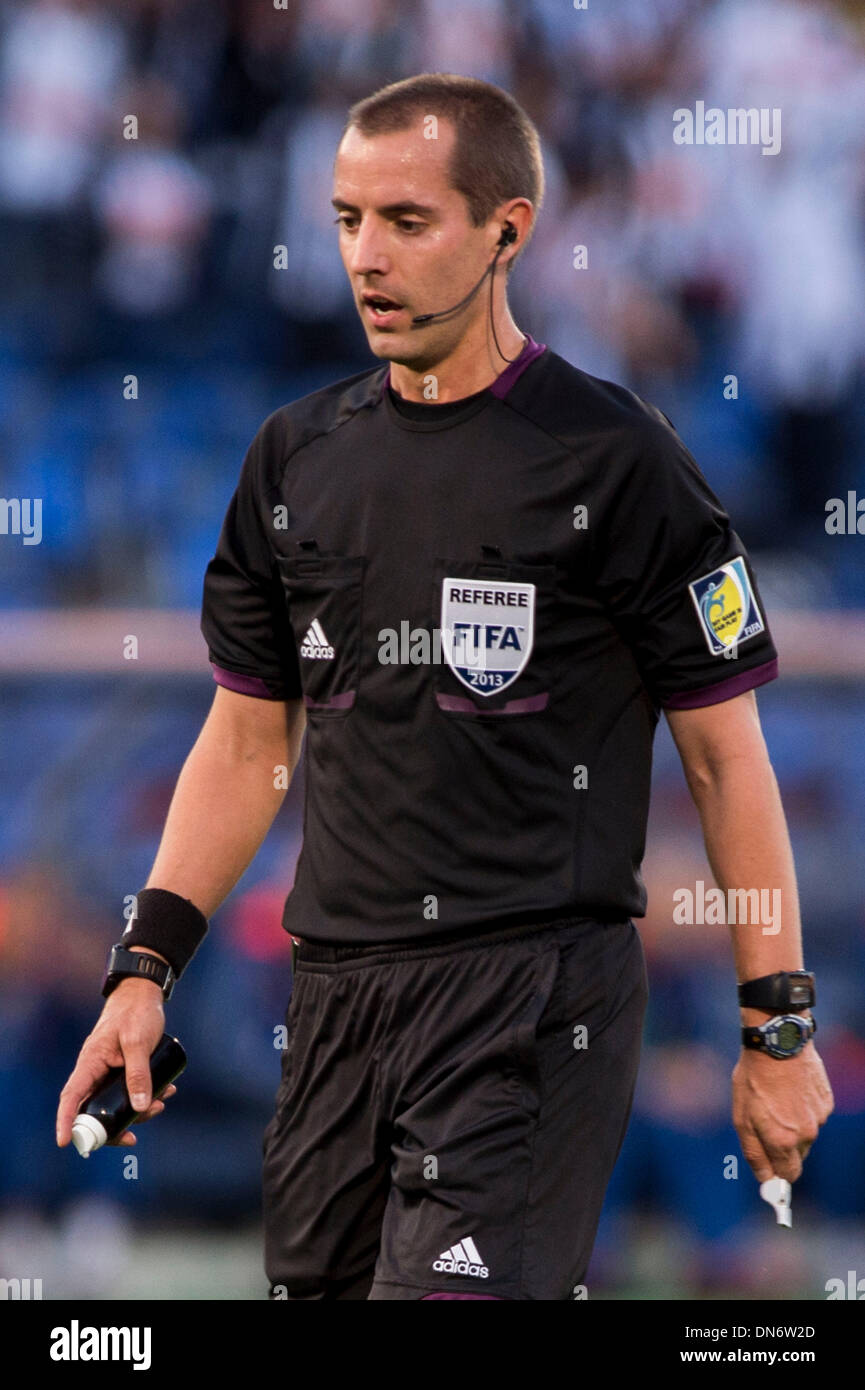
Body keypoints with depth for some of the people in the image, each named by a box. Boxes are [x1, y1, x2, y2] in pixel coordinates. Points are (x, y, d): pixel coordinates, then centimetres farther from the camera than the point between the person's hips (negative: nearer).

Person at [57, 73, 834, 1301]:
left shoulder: (614, 460, -4)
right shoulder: (299, 457, 12)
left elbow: (726, 755, -2)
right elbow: (246, 742, 18)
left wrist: (778, 1030, -4)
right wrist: (145, 968, 8)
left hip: (537, 999, -6)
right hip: (337, 994, 6)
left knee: (451, 1291, -20)